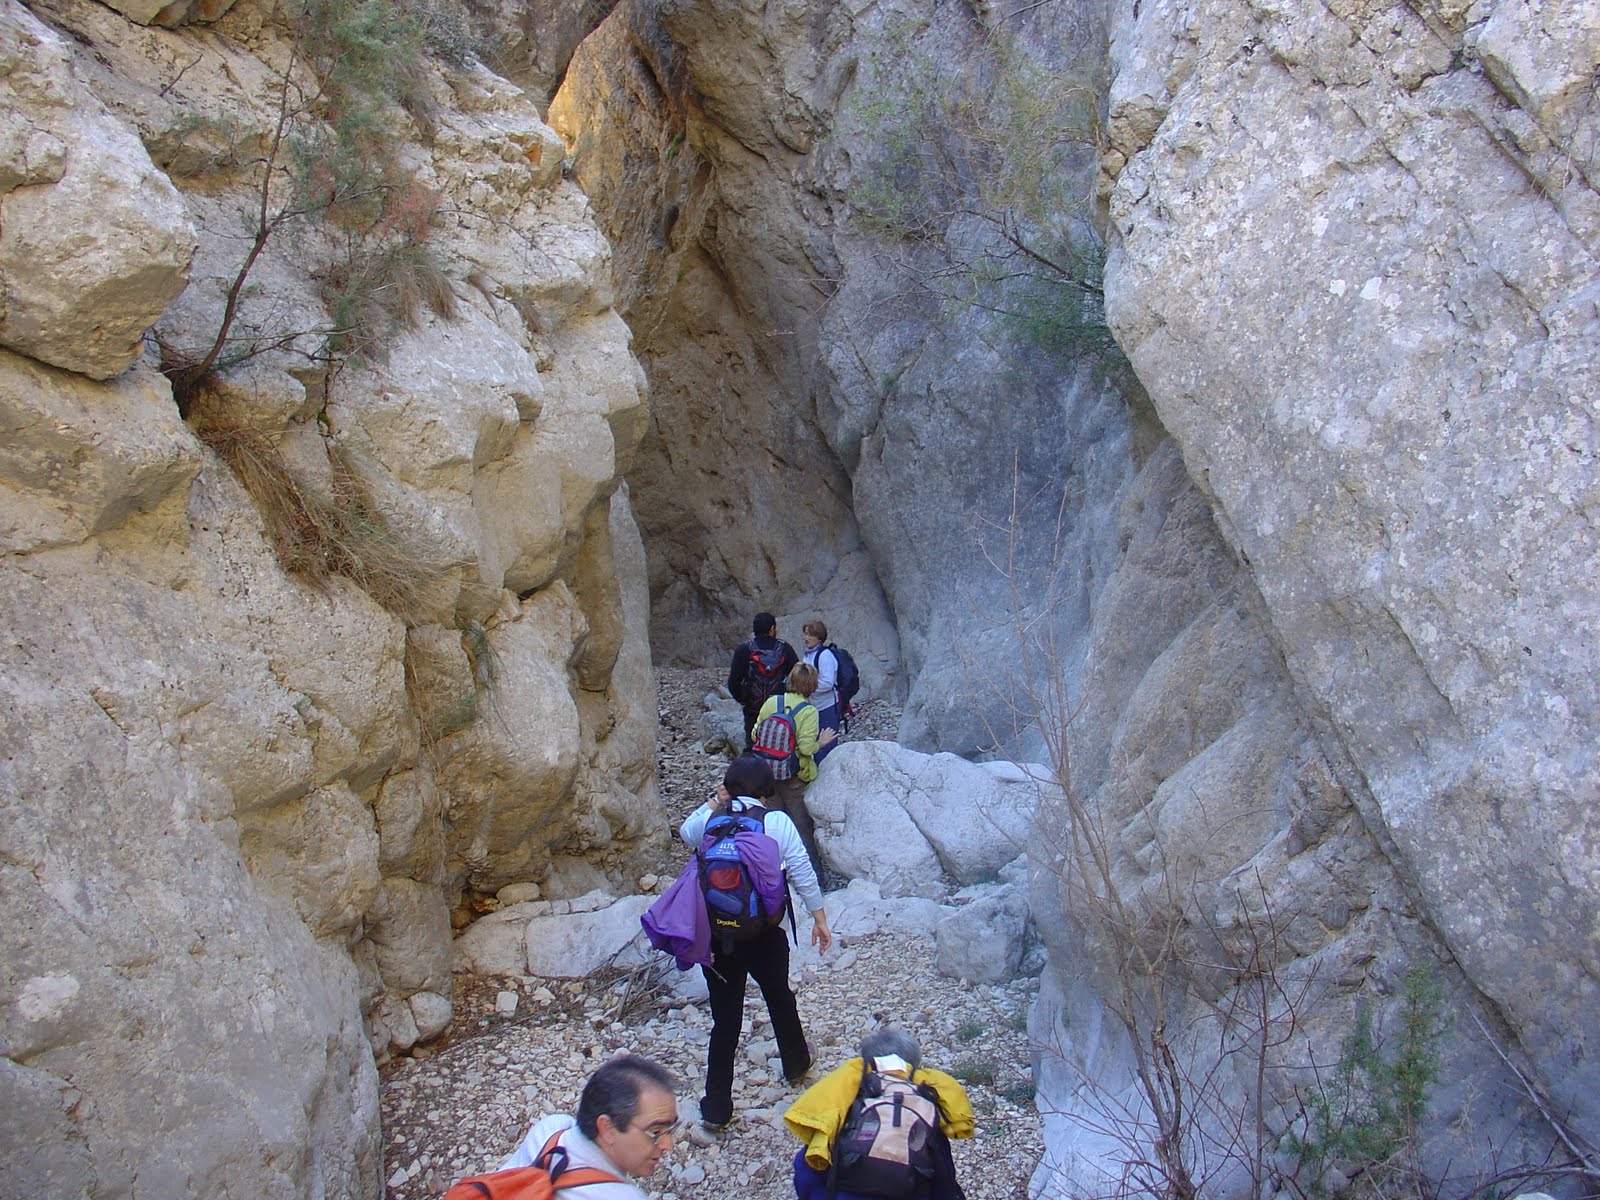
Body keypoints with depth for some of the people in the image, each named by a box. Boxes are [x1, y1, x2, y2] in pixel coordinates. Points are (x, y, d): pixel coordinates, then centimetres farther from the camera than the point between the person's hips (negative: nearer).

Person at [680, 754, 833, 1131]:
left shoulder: (710, 820, -5)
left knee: (725, 1019, 9)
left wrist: (713, 804, 13)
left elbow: (686, 832, 18)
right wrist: (819, 918, 5)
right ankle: (796, 1064, 48)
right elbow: (802, 873, -6)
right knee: (780, 997, 26)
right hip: (765, 935, 0)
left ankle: (716, 1109, 11)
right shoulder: (777, 822, -10)